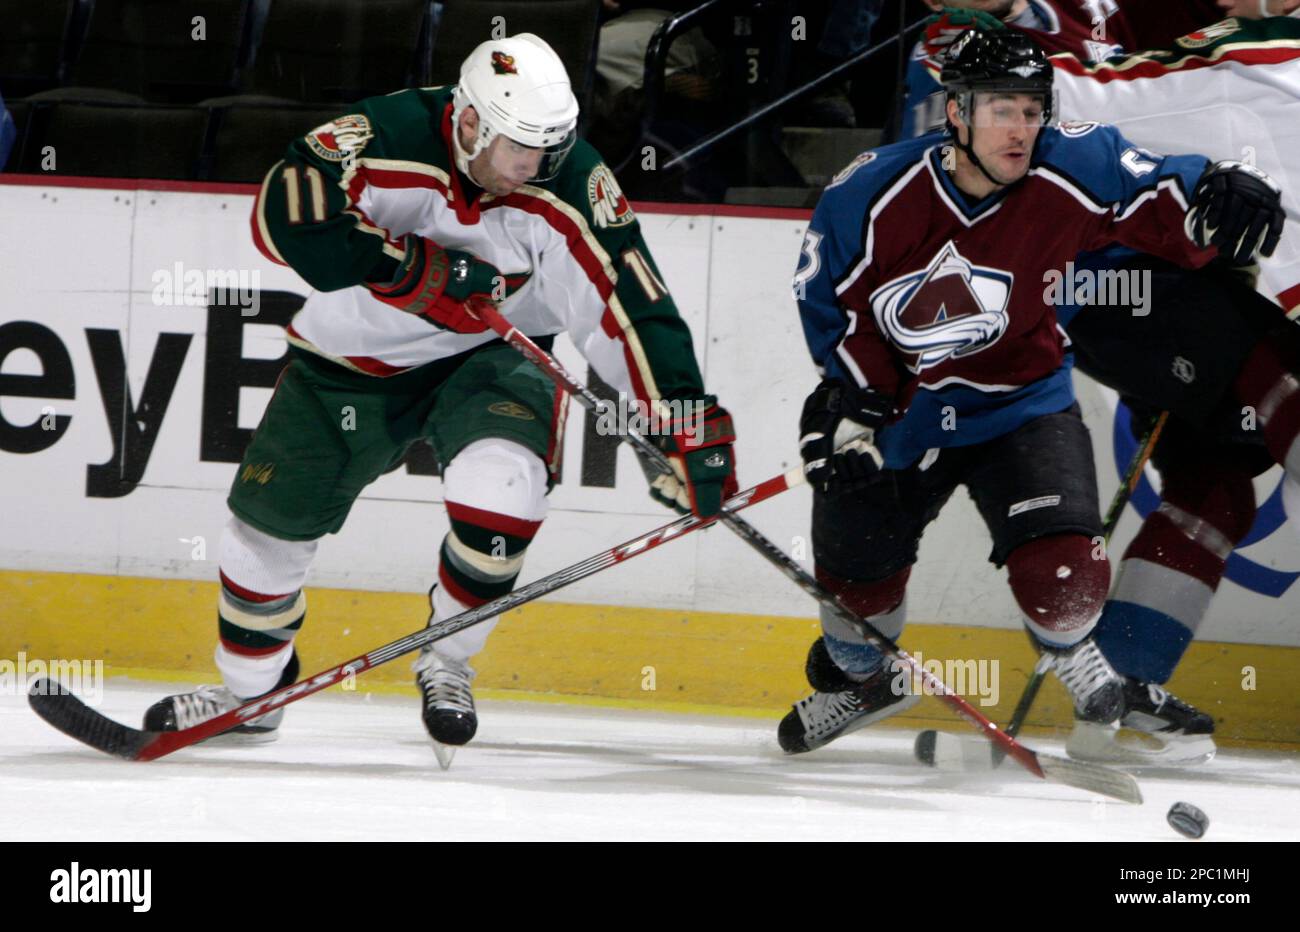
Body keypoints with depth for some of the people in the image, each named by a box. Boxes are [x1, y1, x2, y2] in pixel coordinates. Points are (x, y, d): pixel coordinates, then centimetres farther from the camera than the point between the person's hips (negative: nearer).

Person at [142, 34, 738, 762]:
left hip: (489, 354, 0)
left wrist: (690, 424, -27)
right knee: (272, 518, 5)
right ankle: (250, 690, 33)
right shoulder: (389, 140, -29)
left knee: (502, 486, -28)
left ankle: (448, 666, -3)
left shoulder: (567, 187, -23)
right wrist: (416, 270, -42)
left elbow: (631, 307, -22)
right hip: (355, 352, 0)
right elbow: (283, 216, -40)